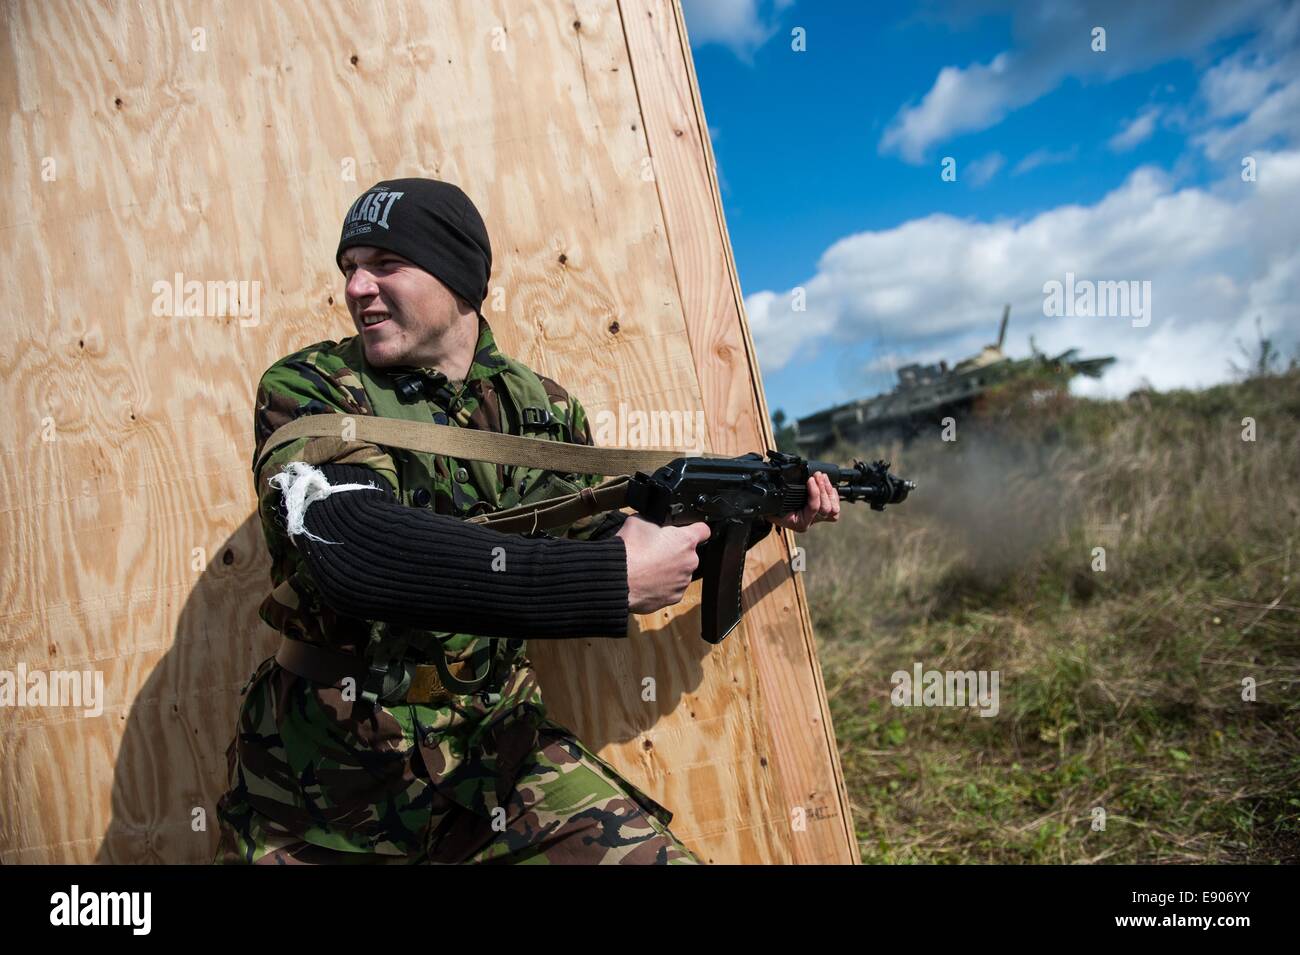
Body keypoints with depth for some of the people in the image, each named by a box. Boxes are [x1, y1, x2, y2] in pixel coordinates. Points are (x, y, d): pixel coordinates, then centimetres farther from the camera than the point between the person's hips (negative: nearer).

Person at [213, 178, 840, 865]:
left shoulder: (543, 409, 1)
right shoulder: (305, 390, -11)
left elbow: (602, 541, 14)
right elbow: (353, 544, -30)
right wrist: (614, 579, -31)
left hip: (494, 750, 3)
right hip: (324, 774, -2)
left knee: (650, 852, -9)